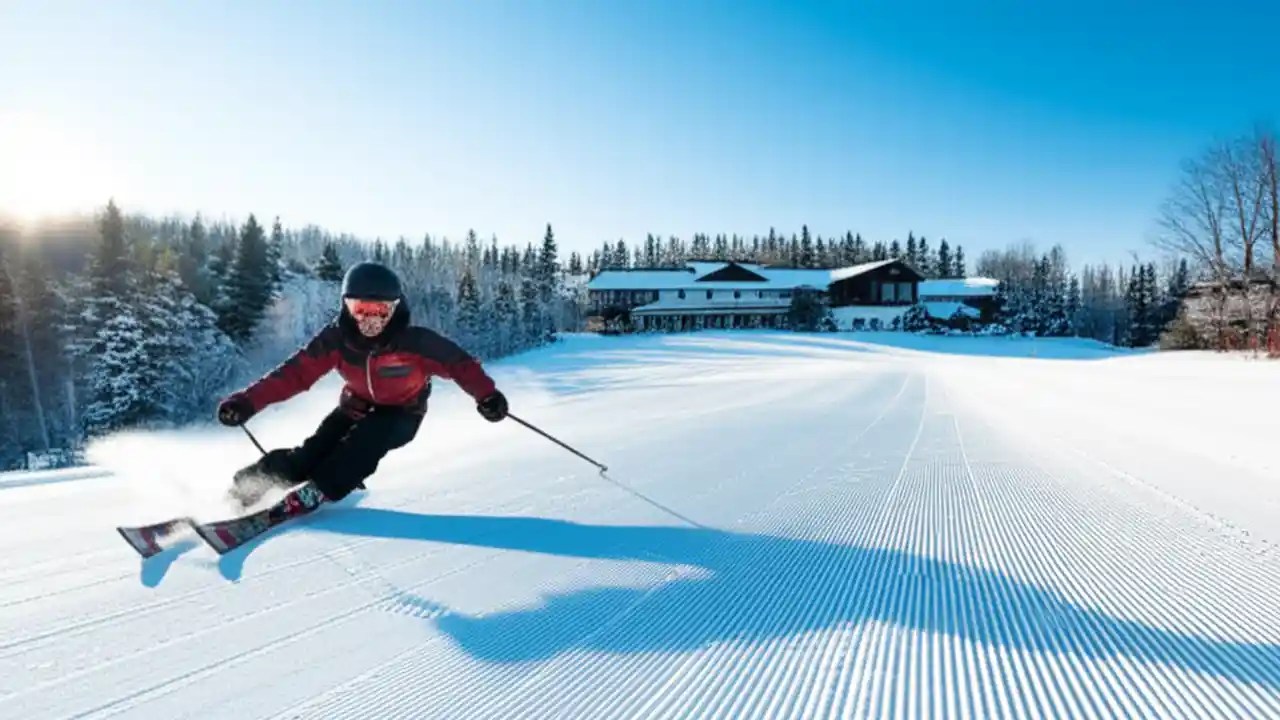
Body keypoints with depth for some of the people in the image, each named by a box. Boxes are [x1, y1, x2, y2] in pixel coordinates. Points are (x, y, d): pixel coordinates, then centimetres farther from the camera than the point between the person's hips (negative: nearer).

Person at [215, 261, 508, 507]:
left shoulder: (415, 341, -30)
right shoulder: (336, 338, -22)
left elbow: (459, 363, -25)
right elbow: (296, 372, -22)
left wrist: (487, 395, -38)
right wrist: (248, 402, -31)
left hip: (401, 413, -2)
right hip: (357, 405, 3)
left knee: (361, 447, -31)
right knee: (316, 448, -16)